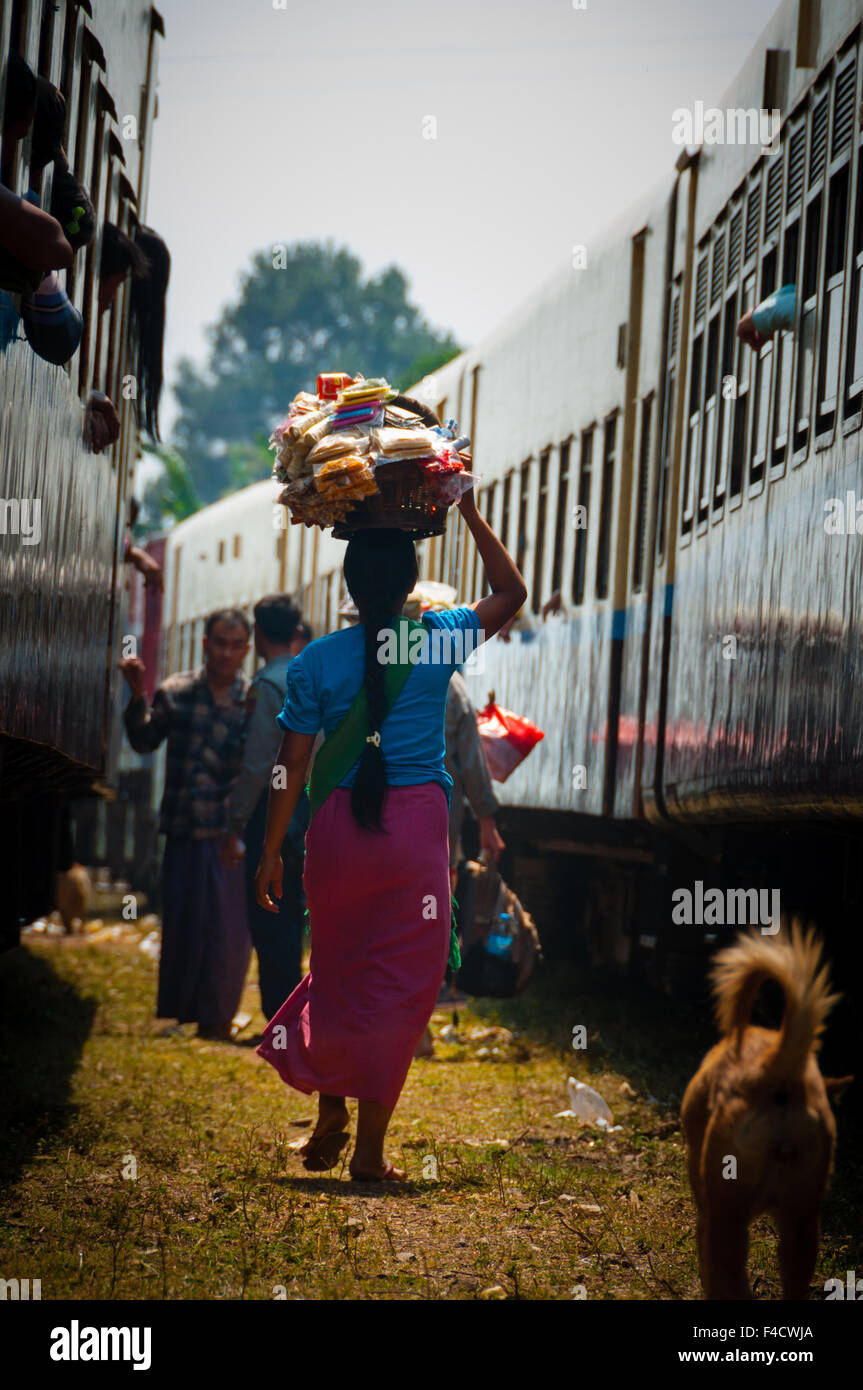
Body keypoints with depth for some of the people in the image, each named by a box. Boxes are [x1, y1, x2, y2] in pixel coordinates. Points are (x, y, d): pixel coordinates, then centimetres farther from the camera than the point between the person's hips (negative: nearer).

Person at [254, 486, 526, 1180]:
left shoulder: (317, 661, 0)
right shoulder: (439, 640, -1)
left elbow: (293, 766, 1)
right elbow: (512, 591, 17)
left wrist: (271, 852, 8)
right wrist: (471, 512, 18)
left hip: (338, 824, 1)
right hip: (416, 822, -1)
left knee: (337, 972, 19)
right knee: (400, 980, 4)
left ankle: (330, 1120, 19)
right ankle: (371, 1147, 4)